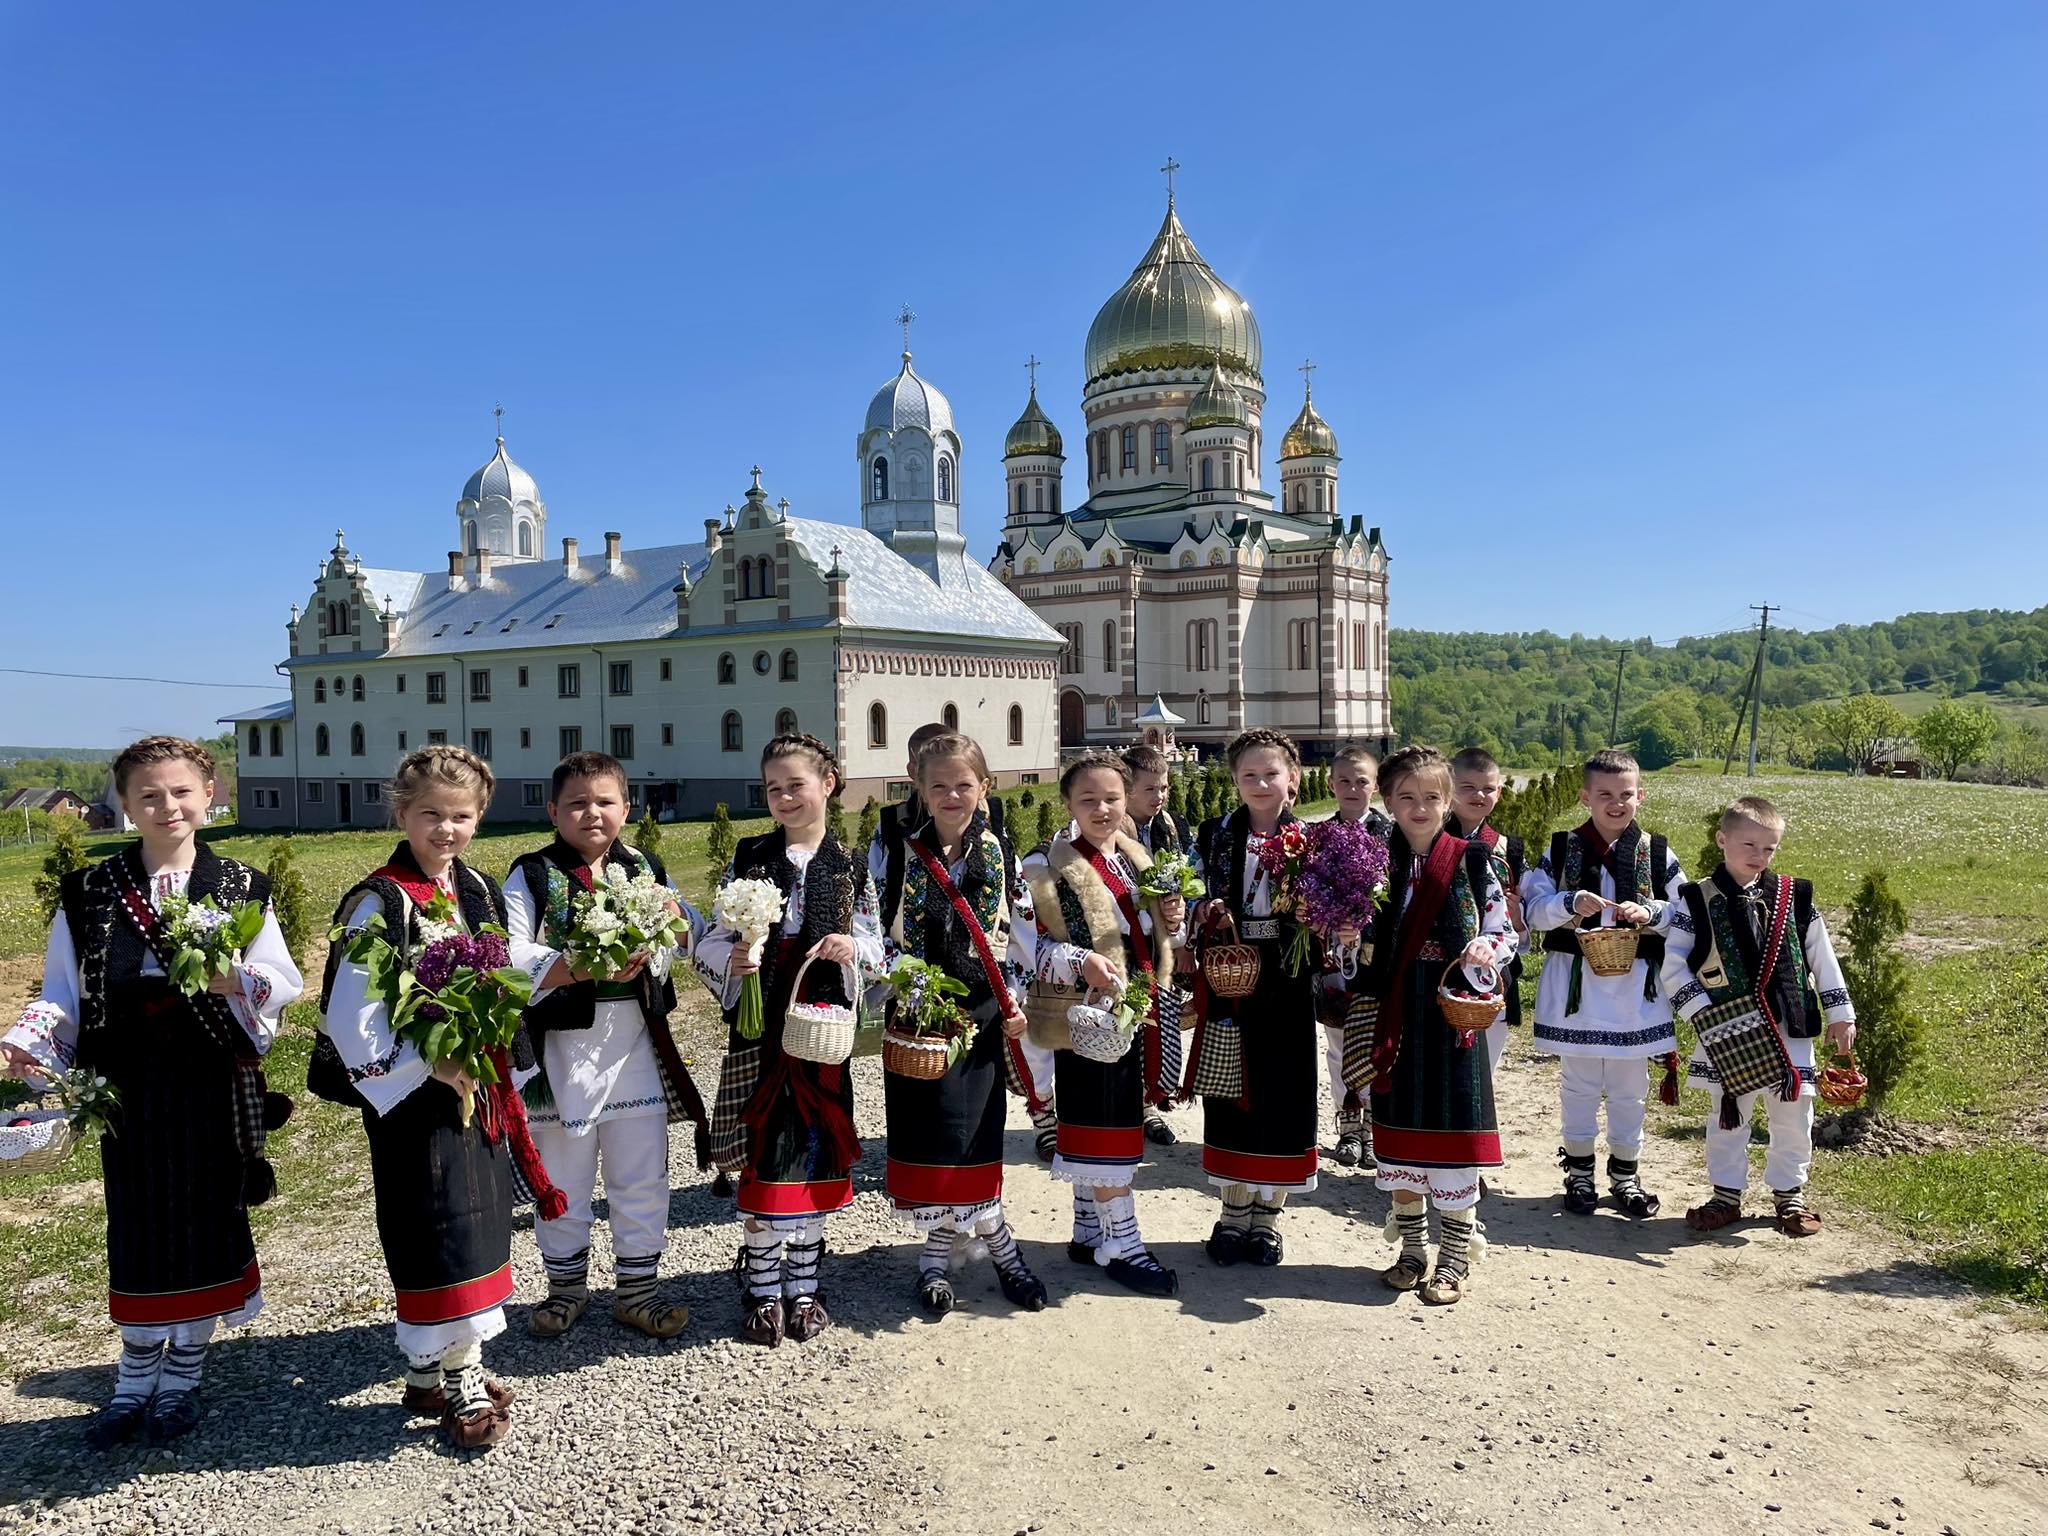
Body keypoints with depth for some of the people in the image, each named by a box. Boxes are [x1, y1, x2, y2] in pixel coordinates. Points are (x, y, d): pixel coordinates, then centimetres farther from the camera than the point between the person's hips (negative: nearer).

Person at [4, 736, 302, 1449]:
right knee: (136, 1226, 9)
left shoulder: (241, 888, 1)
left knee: (207, 1220, 7)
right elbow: (63, 994, 3)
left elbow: (280, 983, -1)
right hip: (130, 1086, 1)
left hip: (212, 1083, 0)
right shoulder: (89, 893, 3)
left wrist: (236, 981, -20)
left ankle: (183, 1375, 25)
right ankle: (136, 1379, 26)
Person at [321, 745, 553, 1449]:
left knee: (477, 1222, 14)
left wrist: (496, 1063, 8)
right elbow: (349, 1012, -18)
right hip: (417, 1093, -7)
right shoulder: (381, 901, -14)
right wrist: (427, 1066, -20)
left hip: (477, 1083, 7)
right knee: (438, 1231, -2)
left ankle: (447, 1368, 29)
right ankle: (453, 1380, 12)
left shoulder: (478, 890, 8)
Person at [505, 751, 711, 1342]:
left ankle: (637, 1287, 26)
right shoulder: (533, 875, -5)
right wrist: (585, 969, -28)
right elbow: (510, 956, -17)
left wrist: (672, 914, -14)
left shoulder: (644, 868, 6)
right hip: (563, 1043, -3)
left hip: (634, 1038, 3)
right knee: (563, 1176, 13)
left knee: (642, 1172, 11)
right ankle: (567, 1285, 33)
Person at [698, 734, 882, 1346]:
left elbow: (876, 945, 7)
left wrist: (854, 947, -14)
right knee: (763, 1154, 2)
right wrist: (732, 958, -18)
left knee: (815, 1151, 7)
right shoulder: (748, 858, 3)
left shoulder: (850, 869, 5)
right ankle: (763, 1289, 17)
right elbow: (713, 939, 3)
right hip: (759, 1025, -1)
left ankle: (803, 1284, 22)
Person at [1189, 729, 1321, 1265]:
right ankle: (1233, 1211, 23)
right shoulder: (1216, 835, 5)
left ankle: (1267, 1214, 21)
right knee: (1229, 1096, 7)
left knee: (1283, 1095, 5)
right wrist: (1205, 914, -11)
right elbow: (1196, 900, 9)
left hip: (1286, 984, -1)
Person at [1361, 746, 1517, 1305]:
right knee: (1400, 1132, 10)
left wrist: (1487, 949, -19)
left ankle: (1455, 1259, 16)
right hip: (1396, 1014, 3)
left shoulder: (1471, 862, -2)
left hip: (1453, 1011, -2)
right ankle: (1412, 1250, 26)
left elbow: (1504, 931, 2)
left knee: (1454, 1131, 1)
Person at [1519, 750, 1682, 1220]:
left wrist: (1649, 910, -17)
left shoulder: (1657, 854, 2)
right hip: (1576, 981, -1)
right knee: (1579, 1082, 9)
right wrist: (1570, 903, -23)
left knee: (1630, 1084, 12)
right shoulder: (1561, 851, -1)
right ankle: (1578, 1171, 24)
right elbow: (1532, 909, -5)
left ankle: (1625, 1173, 27)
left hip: (1636, 983, 1)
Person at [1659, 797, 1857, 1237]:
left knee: (1792, 1113, 9)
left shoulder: (1796, 898, 3)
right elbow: (1673, 966, -5)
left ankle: (1789, 1194, 27)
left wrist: (1840, 1015, 10)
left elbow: (1822, 958, 10)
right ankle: (1726, 1195, 22)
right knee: (1728, 1116, 8)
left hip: (1788, 1029, 2)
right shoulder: (1697, 900, -4)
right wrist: (1702, 1013, -12)